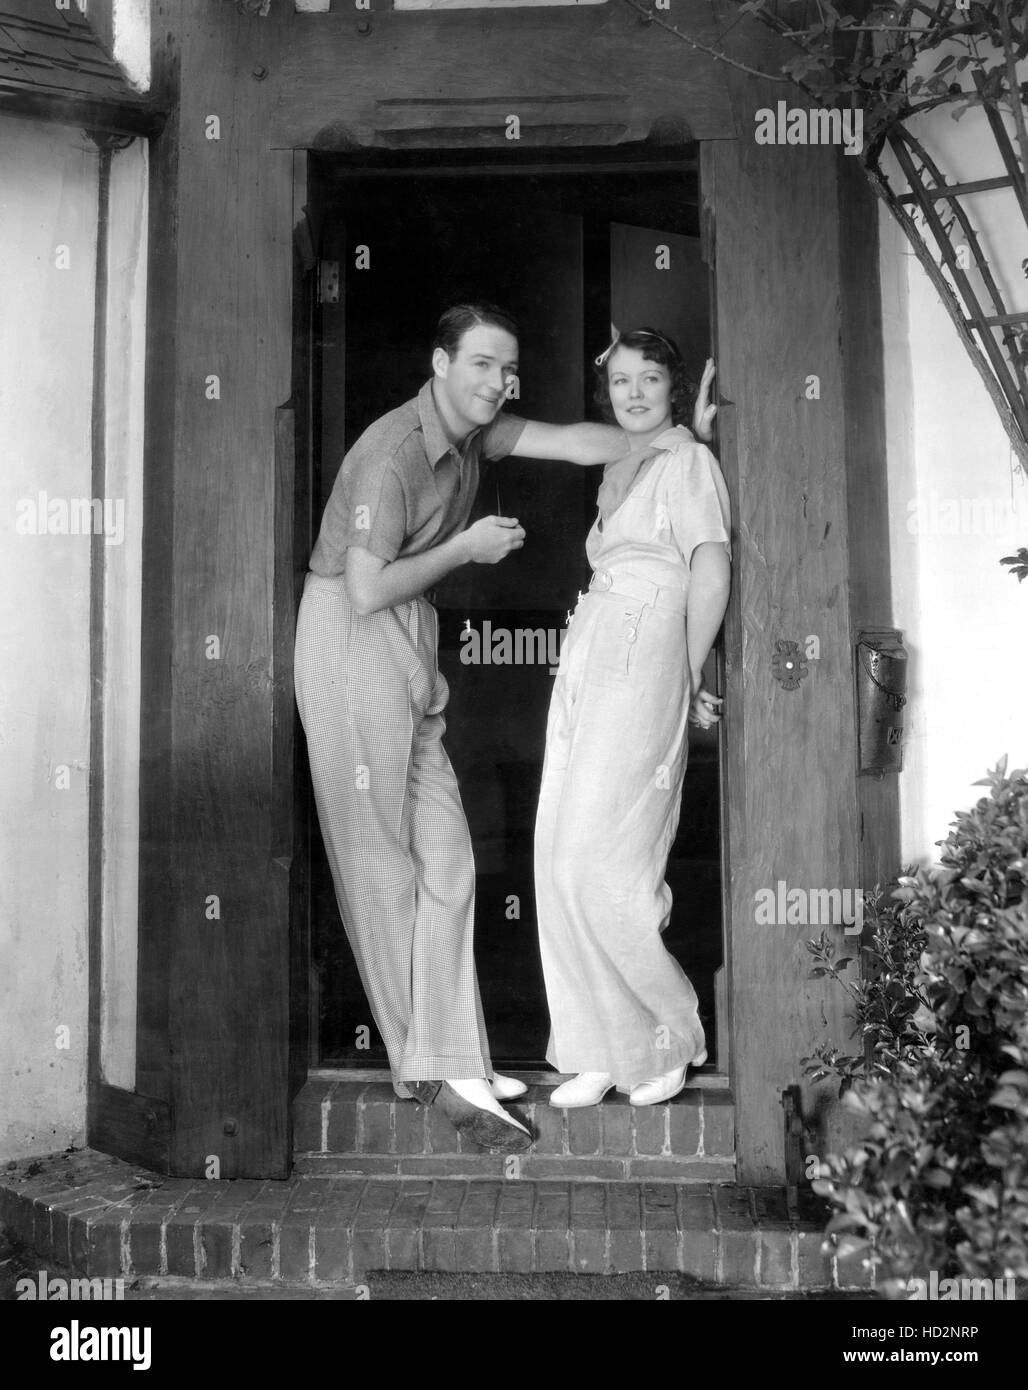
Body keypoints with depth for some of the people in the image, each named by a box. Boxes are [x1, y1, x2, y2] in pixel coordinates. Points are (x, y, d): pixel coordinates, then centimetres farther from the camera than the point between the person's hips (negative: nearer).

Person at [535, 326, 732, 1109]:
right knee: (560, 859, 3)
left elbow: (711, 573, -9)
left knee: (600, 859, -11)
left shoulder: (689, 462, -1)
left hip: (642, 664, -8)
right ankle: (600, 1051, 12)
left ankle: (668, 1040, 8)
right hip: (587, 661, 8)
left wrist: (689, 678, -6)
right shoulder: (622, 469, 22)